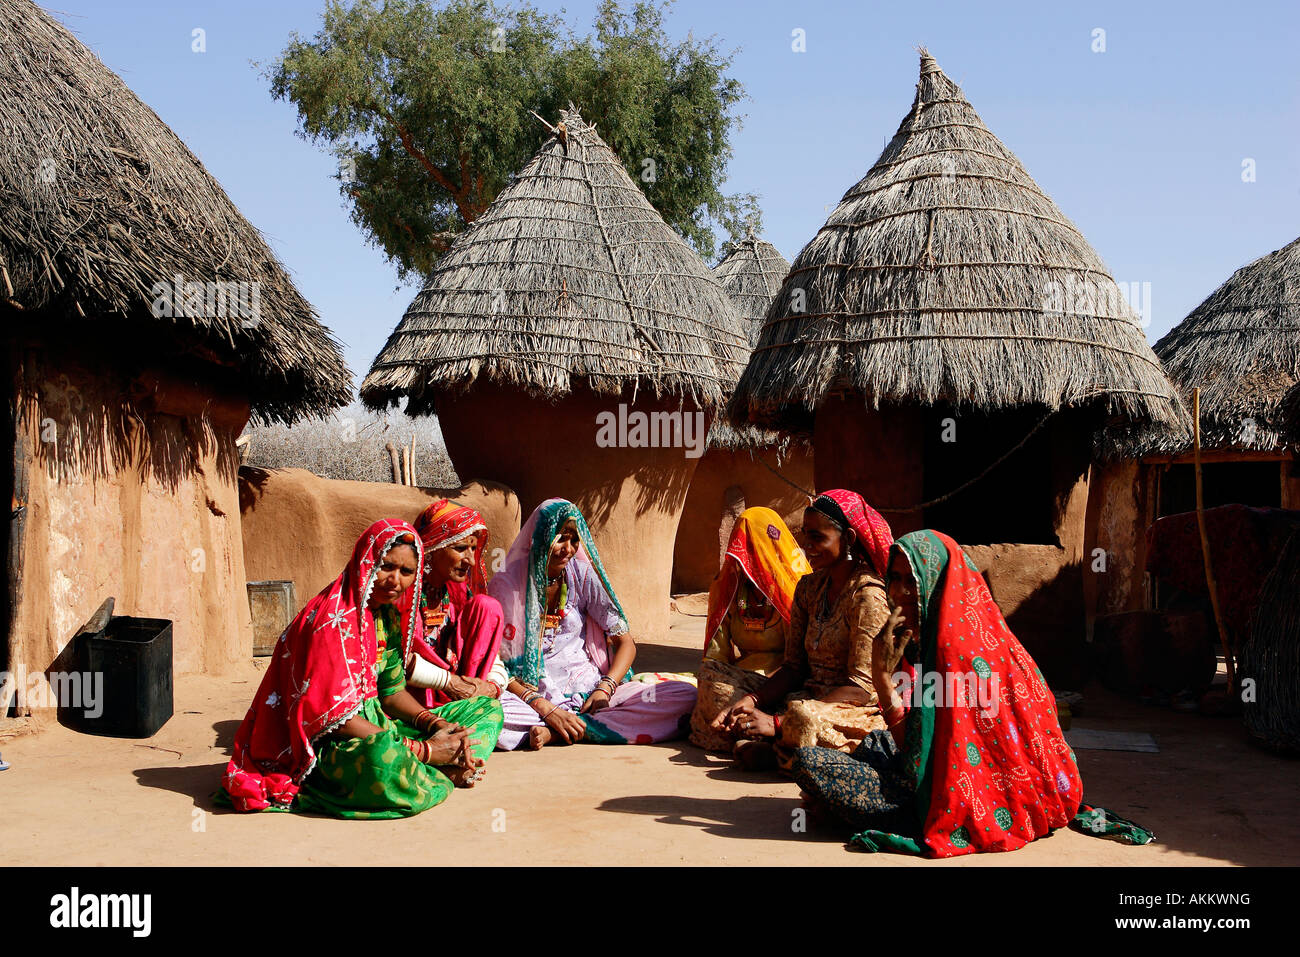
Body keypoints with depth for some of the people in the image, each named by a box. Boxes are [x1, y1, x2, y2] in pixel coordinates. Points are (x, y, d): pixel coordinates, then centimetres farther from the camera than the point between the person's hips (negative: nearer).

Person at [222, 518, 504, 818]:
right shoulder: (333, 621, -19)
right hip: (327, 746, -9)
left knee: (488, 708, 7)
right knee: (384, 756, -45)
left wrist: (436, 724, -7)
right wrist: (424, 750, -24)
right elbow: (335, 717, -24)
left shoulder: (389, 616, 8)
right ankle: (442, 773, -13)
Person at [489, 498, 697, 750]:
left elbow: (626, 643, 6)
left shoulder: (582, 575, 4)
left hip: (587, 692, 4)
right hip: (531, 695, -4)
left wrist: (605, 688, -13)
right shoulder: (507, 584, -4)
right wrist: (546, 709, -22)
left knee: (685, 696, -19)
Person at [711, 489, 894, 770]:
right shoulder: (808, 587, 9)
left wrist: (778, 723, -24)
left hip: (863, 712, -7)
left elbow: (861, 687, -19)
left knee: (802, 716, -37)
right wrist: (752, 699, -11)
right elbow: (793, 667, 9)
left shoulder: (867, 594, -15)